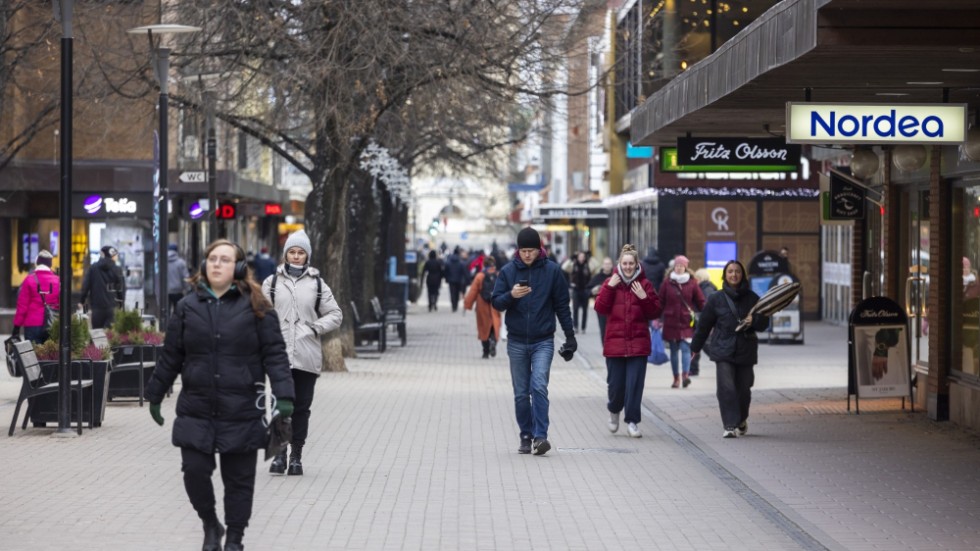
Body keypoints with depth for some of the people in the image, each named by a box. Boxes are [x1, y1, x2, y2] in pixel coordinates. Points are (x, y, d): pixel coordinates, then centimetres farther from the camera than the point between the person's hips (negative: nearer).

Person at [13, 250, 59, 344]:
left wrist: (17, 325, 1)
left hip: (32, 325, -2)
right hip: (52, 326, 2)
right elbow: (62, 305, 5)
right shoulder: (57, 281, 3)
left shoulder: (29, 280, -5)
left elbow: (22, 305, -5)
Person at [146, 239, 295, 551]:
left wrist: (283, 396, -14)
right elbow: (171, 356, 12)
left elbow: (274, 353, -4)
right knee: (195, 471, -4)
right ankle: (210, 525, 22)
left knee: (239, 479, 6)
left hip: (242, 411, -2)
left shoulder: (256, 307, -1)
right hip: (196, 409, 2)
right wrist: (155, 395, 15)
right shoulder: (187, 306, 6)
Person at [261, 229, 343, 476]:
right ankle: (279, 453, 4)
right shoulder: (272, 282, 7)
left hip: (307, 356, 1)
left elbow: (335, 314, 9)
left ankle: (296, 455, 11)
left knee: (301, 407, 4)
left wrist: (315, 328, -5)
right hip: (279, 354, -1)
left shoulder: (317, 284, 7)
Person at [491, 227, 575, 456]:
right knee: (521, 393, 7)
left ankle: (540, 436, -19)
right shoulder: (507, 271, 1)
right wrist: (511, 295, -20)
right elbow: (496, 302, 1)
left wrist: (570, 335, 2)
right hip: (517, 342, 2)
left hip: (543, 342, -2)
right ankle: (526, 437, 15)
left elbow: (562, 305, 4)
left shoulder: (552, 271, -1)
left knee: (539, 387, -16)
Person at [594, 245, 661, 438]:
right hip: (615, 342, 0)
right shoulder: (611, 282, 4)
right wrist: (609, 288, -13)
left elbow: (655, 312, 2)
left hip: (638, 343, 0)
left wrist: (644, 297, -13)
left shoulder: (644, 284, 4)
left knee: (635, 384, -4)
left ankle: (632, 422, 3)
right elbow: (600, 308, -5)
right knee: (615, 384, 4)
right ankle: (614, 410, 33)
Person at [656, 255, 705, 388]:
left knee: (685, 348, -14)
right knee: (674, 350, 7)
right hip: (671, 322, 2)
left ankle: (686, 375, -23)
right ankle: (676, 378, 12)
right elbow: (660, 302, 5)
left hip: (687, 323, -2)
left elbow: (700, 302, 5)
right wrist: (658, 319, 1)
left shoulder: (692, 283, 2)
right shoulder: (667, 282, 4)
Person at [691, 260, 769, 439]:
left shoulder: (751, 298, 6)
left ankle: (742, 420, 33)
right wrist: (695, 347, 14)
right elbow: (704, 324, 9)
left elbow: (764, 322, 9)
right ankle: (730, 426, -13)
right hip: (724, 351, -1)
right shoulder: (716, 299, 3)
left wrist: (754, 321, -14)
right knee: (726, 388, -14)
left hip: (746, 351, 1)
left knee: (743, 389, 8)